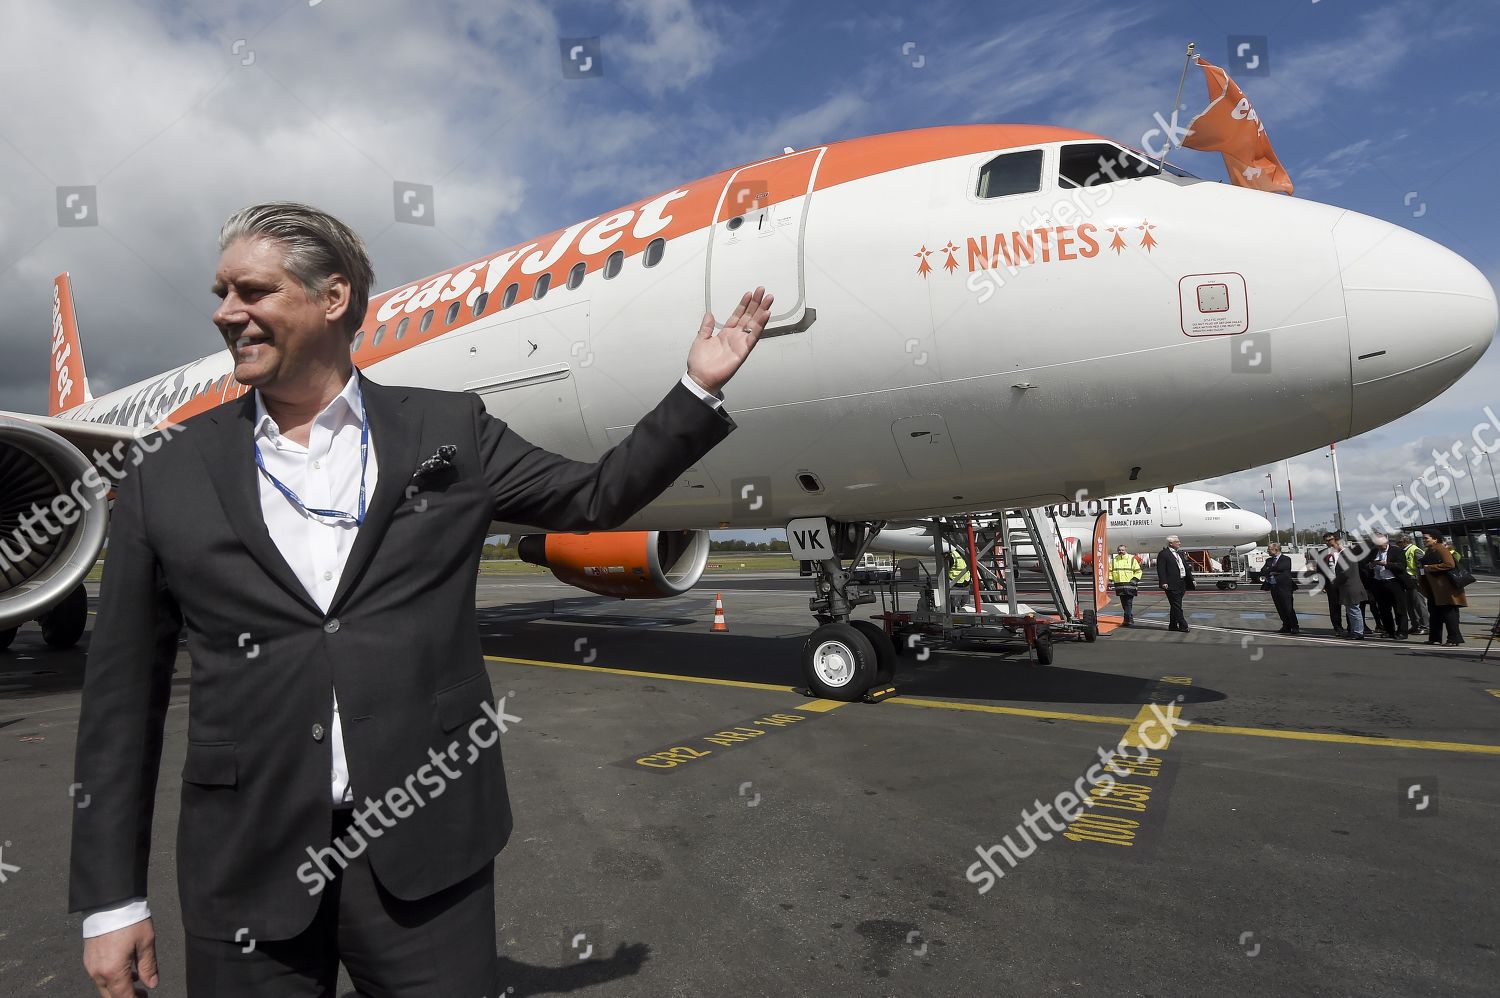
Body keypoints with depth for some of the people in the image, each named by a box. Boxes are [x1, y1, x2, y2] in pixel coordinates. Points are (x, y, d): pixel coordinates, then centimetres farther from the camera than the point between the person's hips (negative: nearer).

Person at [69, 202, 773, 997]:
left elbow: (594, 496, 8)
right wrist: (109, 899, 5)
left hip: (426, 848, 0)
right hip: (246, 866, 1)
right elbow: (121, 700, 5)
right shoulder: (167, 482, 2)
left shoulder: (449, 432, 1)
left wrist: (699, 389, 3)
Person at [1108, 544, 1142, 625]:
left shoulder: (1131, 559, 3)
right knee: (1124, 603, 8)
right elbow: (1110, 571, 17)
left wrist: (1134, 579, -6)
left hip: (1129, 585, -4)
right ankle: (1130, 619, 19)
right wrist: (1110, 580, 6)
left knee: (1128, 603, -9)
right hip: (1119, 585, 4)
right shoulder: (1114, 560, 11)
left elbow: (1138, 571, 6)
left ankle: (1128, 620, -11)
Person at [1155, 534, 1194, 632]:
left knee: (1175, 606, 12)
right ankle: (1183, 626, -3)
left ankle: (1173, 626, 18)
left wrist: (1191, 579, 14)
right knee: (1176, 606, -5)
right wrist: (1163, 582, -21)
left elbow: (1186, 568, 21)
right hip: (1172, 585, -8)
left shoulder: (1180, 553, 19)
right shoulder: (1163, 554, -8)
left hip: (1182, 584, 8)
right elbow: (1161, 570, -13)